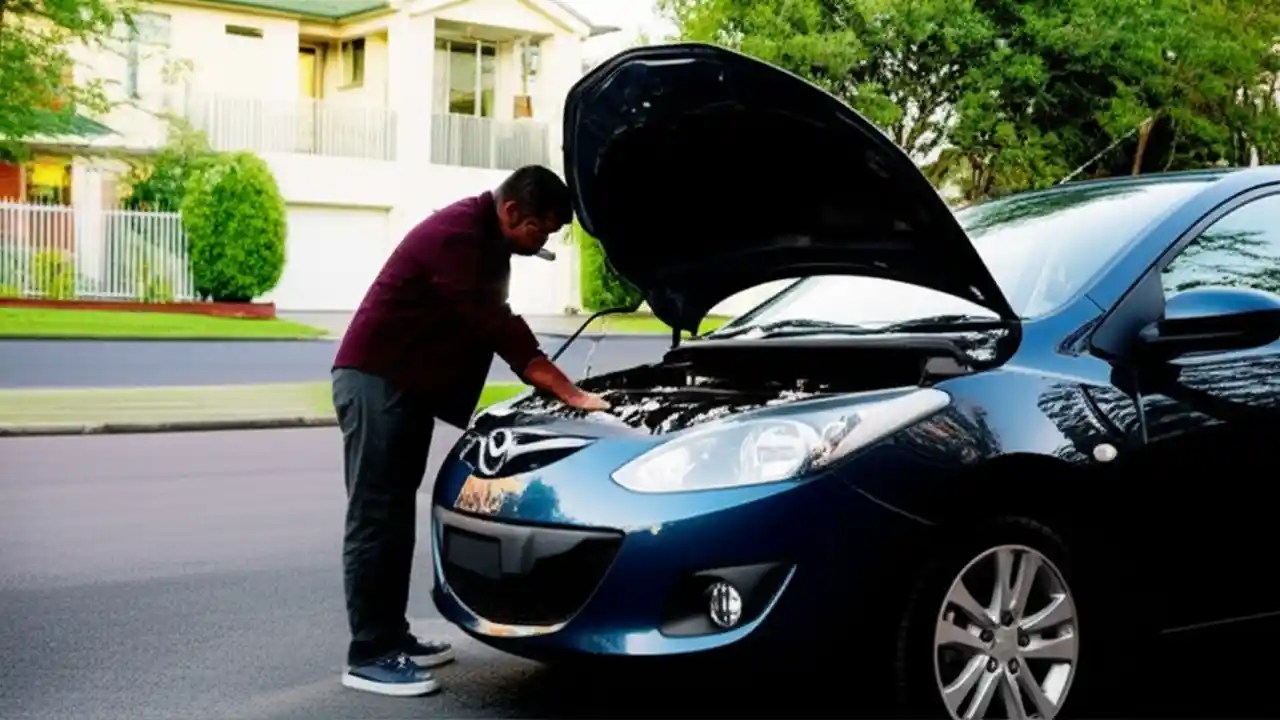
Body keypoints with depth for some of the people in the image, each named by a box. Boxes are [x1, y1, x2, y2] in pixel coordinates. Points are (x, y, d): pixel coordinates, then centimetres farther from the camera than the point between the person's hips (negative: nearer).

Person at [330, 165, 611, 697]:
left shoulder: (488, 241, 10)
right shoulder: (456, 236, -22)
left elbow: (495, 325, 15)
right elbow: (499, 329, -26)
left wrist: (558, 390, 8)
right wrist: (569, 393, -25)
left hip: (410, 386, 10)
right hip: (374, 380, -10)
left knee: (397, 515, 13)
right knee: (375, 518, -8)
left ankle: (391, 637, 20)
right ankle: (368, 656, -4)